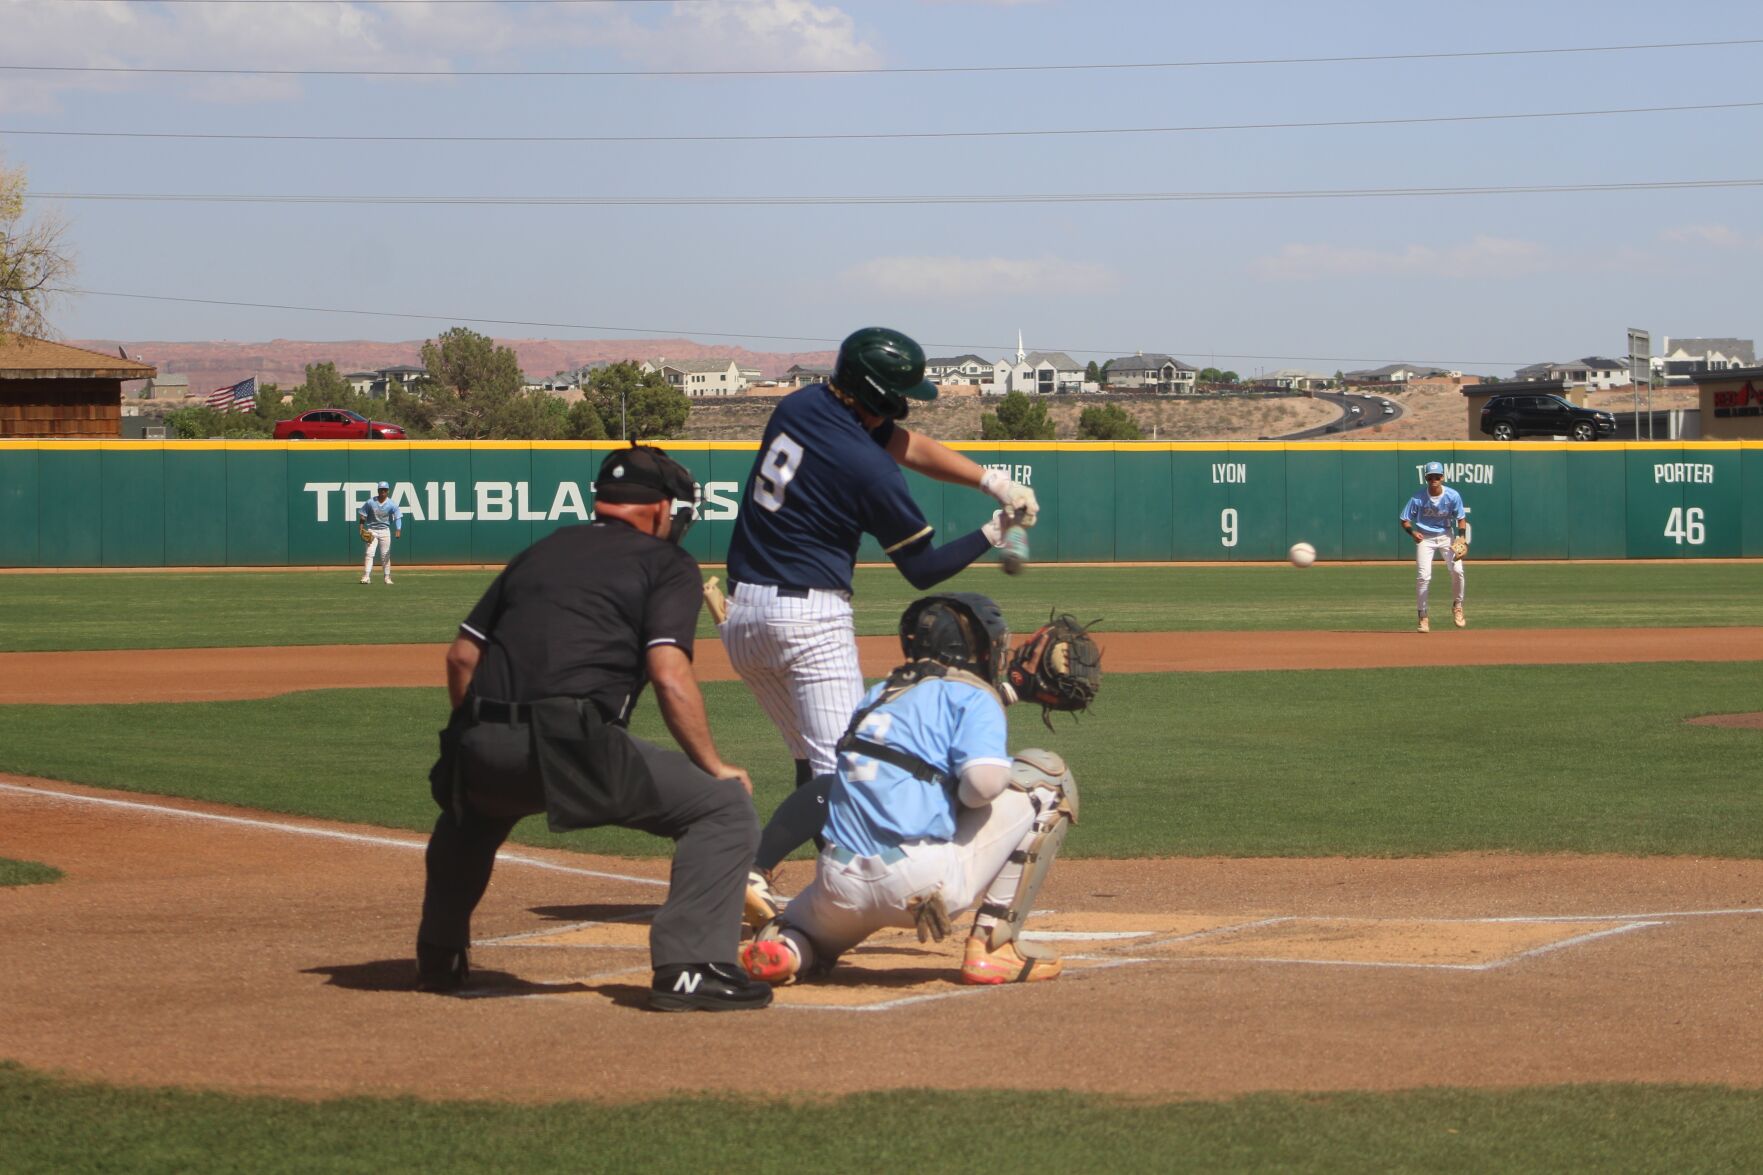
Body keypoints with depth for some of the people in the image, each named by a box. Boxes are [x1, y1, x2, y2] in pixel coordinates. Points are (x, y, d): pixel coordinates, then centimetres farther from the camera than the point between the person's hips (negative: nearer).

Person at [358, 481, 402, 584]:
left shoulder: (391, 504, -6)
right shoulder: (370, 502, -4)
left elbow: (398, 517, -12)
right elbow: (362, 515, 3)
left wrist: (398, 530, -26)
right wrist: (362, 528, -7)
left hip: (385, 531, 0)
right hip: (371, 531, 0)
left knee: (385, 555, 4)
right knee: (369, 553, -10)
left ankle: (387, 577, 12)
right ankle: (366, 577, -13)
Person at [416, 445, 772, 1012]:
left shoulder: (541, 551, 26)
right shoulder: (667, 563, 10)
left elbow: (462, 655, 24)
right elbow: (669, 675, -6)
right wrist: (714, 767, 3)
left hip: (481, 752, 6)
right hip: (570, 750, -6)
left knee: (472, 803, 41)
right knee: (724, 804, 3)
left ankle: (437, 959, 42)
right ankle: (691, 967, -11)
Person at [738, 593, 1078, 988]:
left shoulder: (877, 696, 21)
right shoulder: (973, 697, 1)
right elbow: (983, 783, -14)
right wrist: (1003, 770, 7)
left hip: (839, 890, 6)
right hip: (921, 885, -6)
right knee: (1047, 777, 11)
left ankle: (785, 946, 0)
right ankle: (992, 946, 6)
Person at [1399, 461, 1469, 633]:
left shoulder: (1453, 496, -14)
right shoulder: (1418, 497, -17)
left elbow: (1461, 519, -5)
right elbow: (1405, 520, -10)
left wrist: (1463, 540, -20)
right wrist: (1413, 532, -31)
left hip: (1446, 537, 1)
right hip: (1424, 538, -1)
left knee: (1457, 570, -14)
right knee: (1423, 576, -11)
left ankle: (1457, 606, 12)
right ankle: (1423, 617, 0)